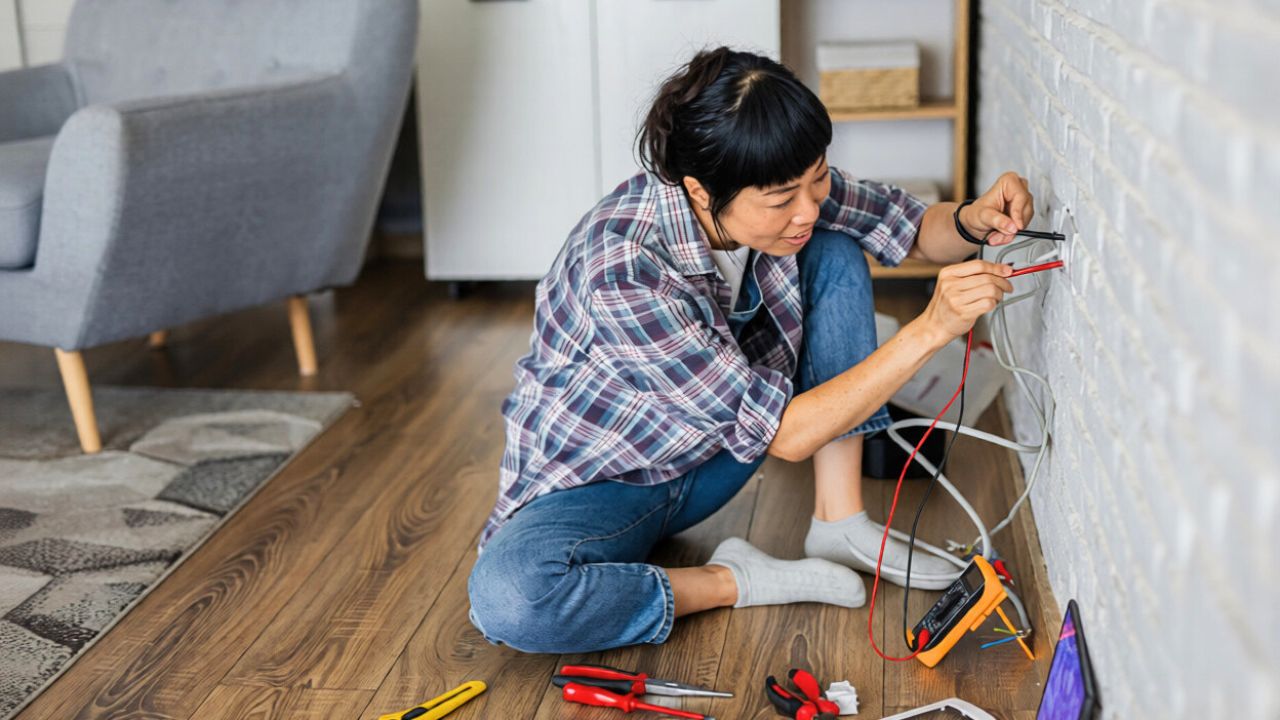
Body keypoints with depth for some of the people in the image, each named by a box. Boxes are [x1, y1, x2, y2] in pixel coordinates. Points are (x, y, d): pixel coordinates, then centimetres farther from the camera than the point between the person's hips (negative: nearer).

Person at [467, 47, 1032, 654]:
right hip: (600, 485, -6)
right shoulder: (622, 269, -37)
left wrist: (971, 222, -23)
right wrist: (929, 330, -37)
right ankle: (735, 582, -15)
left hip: (708, 454, 6)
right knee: (506, 599, -37)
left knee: (835, 258, -8)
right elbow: (783, 434, -31)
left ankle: (839, 522, -5)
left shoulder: (789, 189, -18)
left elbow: (911, 229, 0)